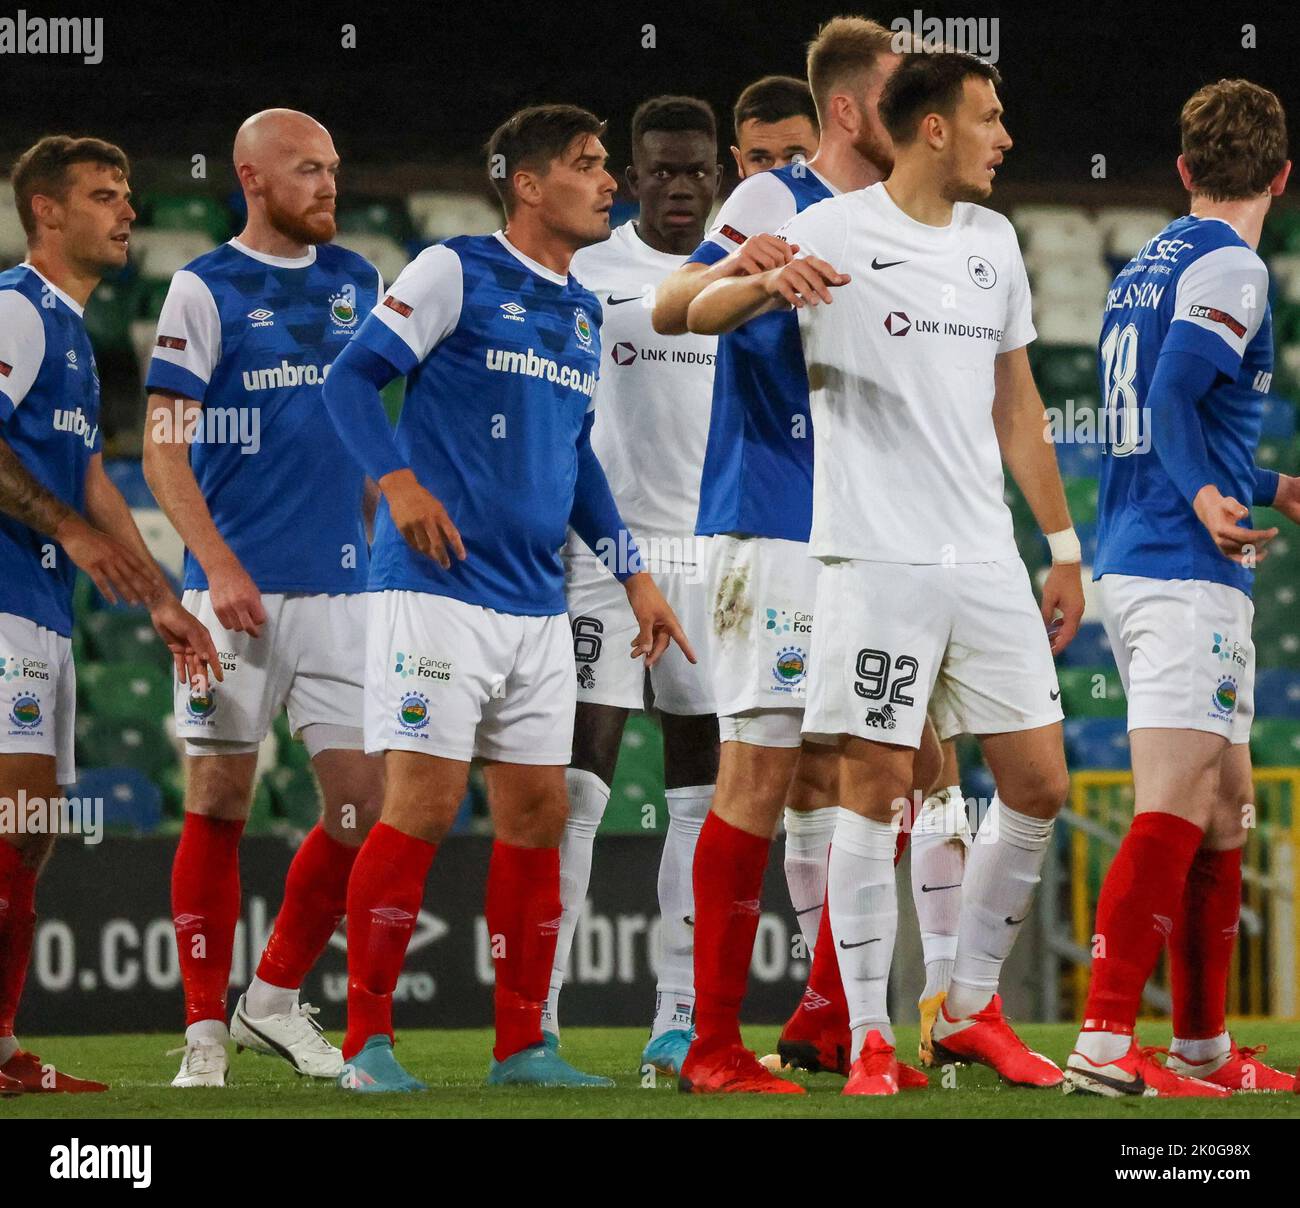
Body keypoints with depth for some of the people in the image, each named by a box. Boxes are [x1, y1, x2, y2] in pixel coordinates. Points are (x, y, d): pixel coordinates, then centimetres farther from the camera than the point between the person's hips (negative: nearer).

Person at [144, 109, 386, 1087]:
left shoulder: (357, 282, 12)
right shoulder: (206, 289, -3)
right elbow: (165, 450, -7)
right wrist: (219, 566, -16)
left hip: (342, 584, 5)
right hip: (239, 588, -5)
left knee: (362, 802, -1)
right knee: (220, 803, -2)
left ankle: (274, 1001, 14)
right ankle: (205, 1032, 4)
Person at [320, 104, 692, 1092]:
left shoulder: (584, 315, 18)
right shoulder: (456, 273, -4)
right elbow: (351, 379, -6)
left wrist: (633, 574, 22)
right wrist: (399, 480, -20)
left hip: (538, 604, 7)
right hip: (438, 590, -7)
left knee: (538, 812, 5)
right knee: (426, 800, -11)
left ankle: (521, 1045, 12)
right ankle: (367, 1040, -5)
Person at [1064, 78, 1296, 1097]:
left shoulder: (1144, 268, 20)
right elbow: (1172, 400, -21)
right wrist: (1208, 499, -32)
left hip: (1129, 561, 10)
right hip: (1188, 577, -10)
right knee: (1173, 811, -13)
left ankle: (1205, 1047, 17)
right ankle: (1107, 1043, -20)